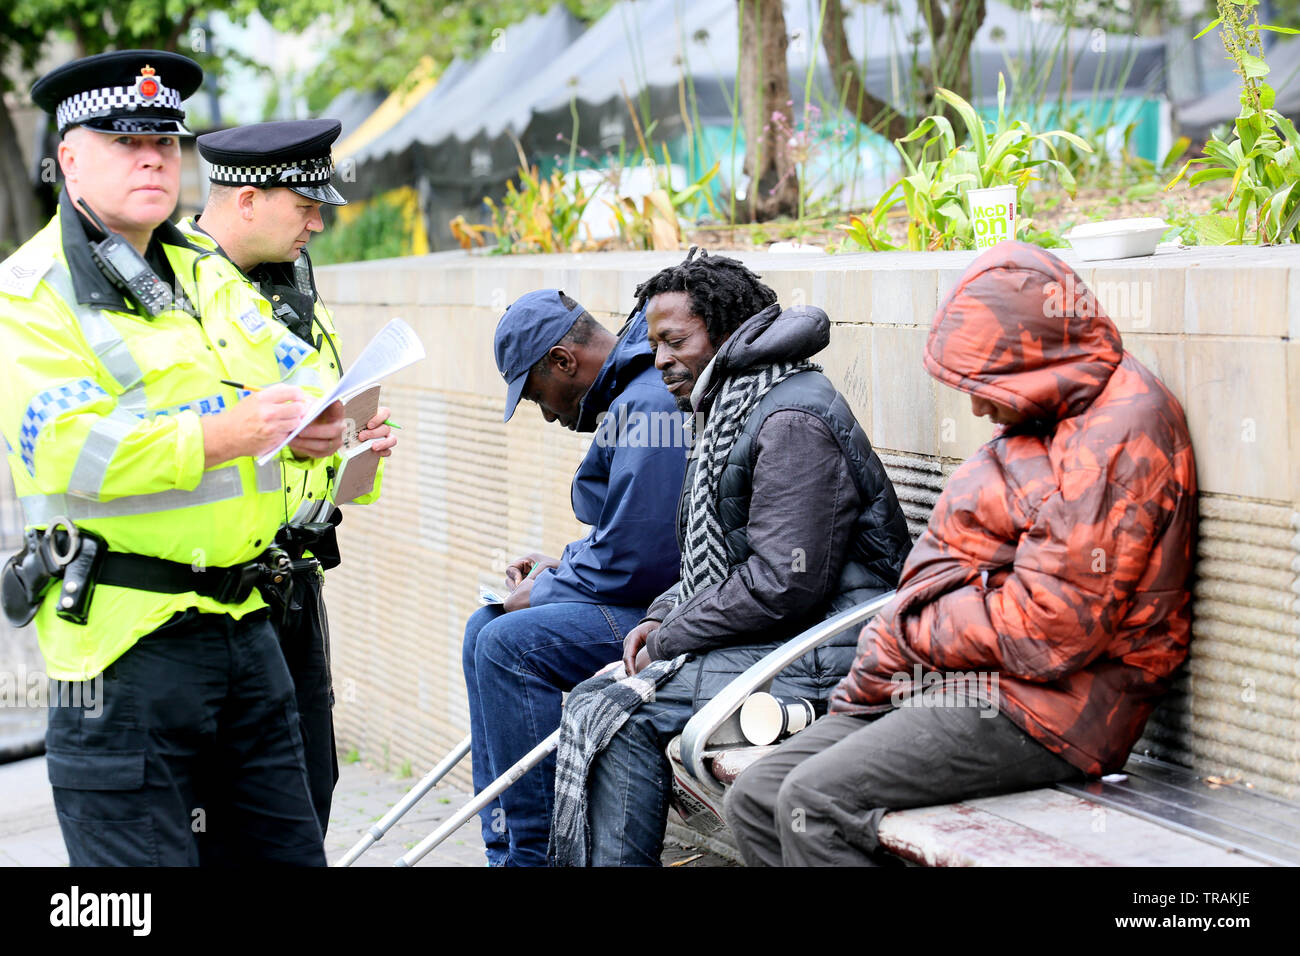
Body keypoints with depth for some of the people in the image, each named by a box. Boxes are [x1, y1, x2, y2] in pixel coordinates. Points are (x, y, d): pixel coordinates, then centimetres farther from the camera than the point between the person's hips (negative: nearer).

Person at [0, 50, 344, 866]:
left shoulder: (205, 275, 18)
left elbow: (303, 371, 16)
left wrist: (315, 422, -9)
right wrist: (219, 437, -29)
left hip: (245, 623, 7)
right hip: (126, 637, -7)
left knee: (287, 847, 11)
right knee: (141, 875, -3)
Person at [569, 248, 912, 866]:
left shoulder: (792, 421, -17)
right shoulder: (732, 407, 17)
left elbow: (783, 585, -23)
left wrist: (668, 642, -13)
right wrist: (661, 619, 6)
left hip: (820, 651, -10)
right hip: (769, 636, 10)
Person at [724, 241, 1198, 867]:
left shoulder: (1116, 435, -15)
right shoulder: (1041, 419, 17)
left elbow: (1051, 629, -22)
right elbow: (953, 567, 16)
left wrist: (909, 634, -7)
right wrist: (879, 669, 0)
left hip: (1045, 708, -10)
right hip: (950, 679, 10)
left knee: (817, 800, -25)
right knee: (756, 802, -2)